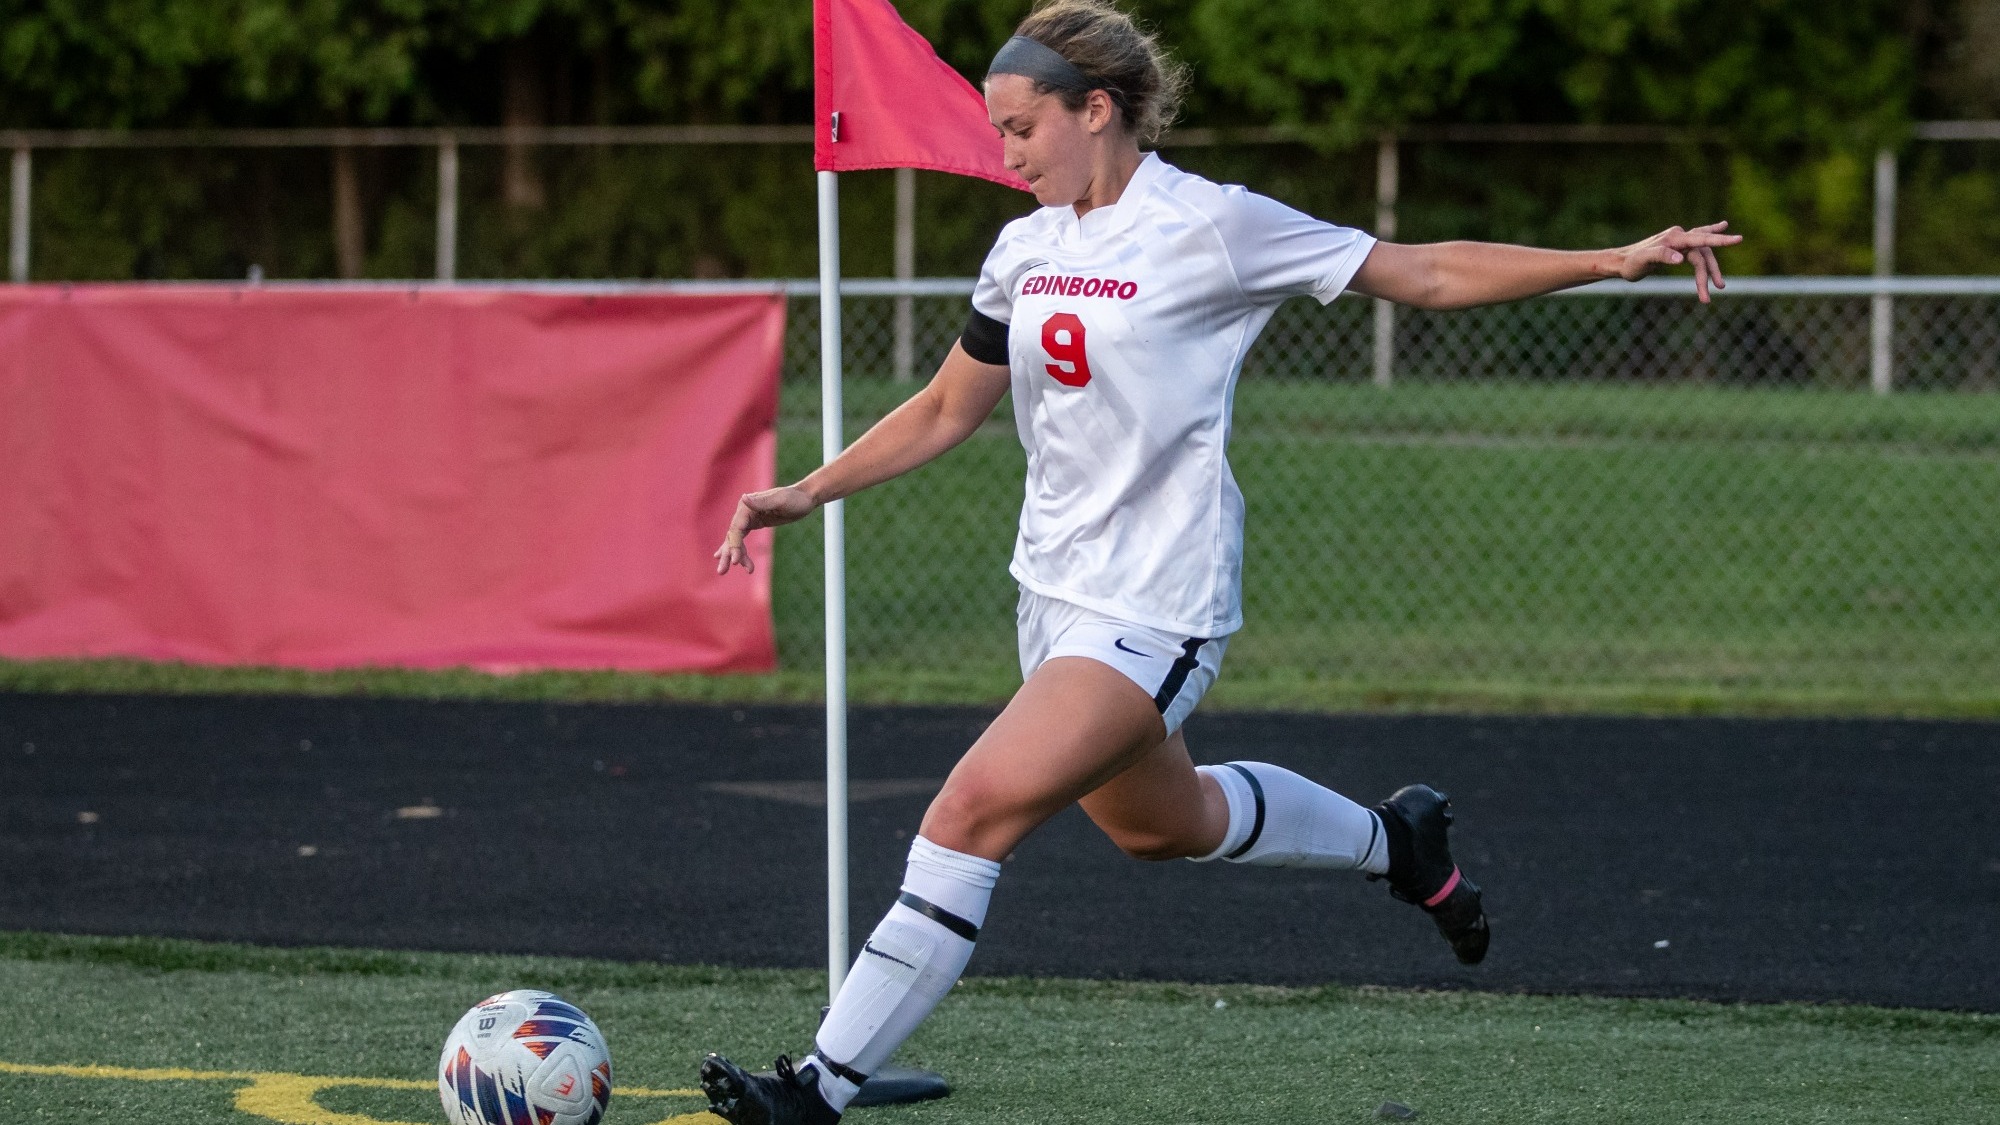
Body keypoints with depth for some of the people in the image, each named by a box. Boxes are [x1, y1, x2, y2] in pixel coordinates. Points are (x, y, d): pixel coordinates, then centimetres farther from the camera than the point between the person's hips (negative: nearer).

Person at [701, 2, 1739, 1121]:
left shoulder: (1207, 225, -12)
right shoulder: (1026, 249, 7)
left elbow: (1425, 273, -7)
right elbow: (945, 412, 20)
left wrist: (1615, 259, -13)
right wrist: (805, 494, 11)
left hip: (1155, 607, -8)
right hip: (1059, 591, 8)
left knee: (974, 811, -20)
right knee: (1161, 822, 25)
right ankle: (1397, 841, 49)